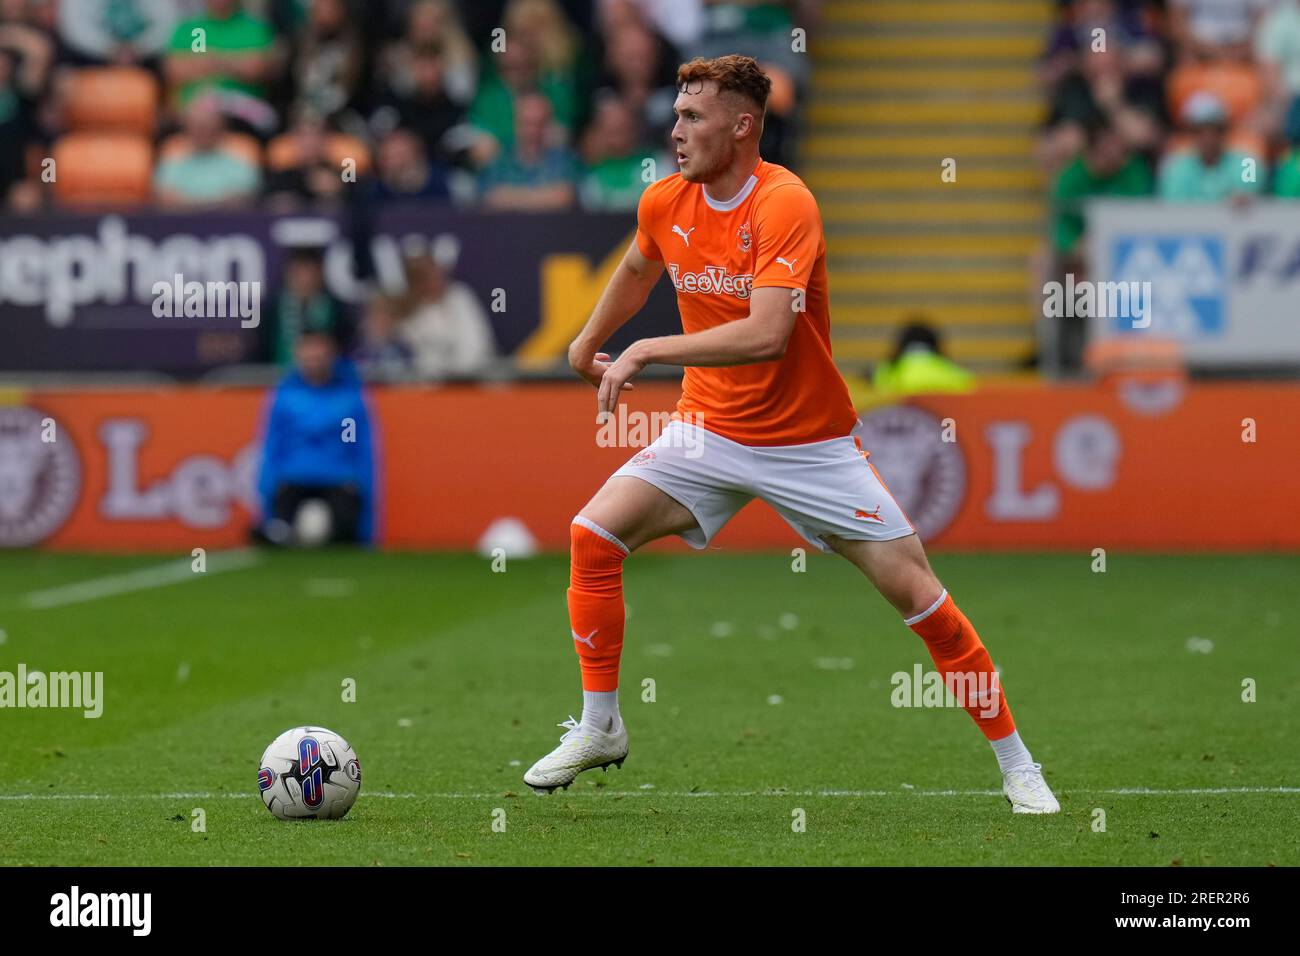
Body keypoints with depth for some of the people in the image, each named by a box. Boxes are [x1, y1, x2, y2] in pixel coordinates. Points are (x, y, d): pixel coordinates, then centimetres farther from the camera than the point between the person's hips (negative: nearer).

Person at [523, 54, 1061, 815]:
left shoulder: (786, 204, -22)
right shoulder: (665, 203, -2)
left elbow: (765, 336, -34)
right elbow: (638, 271, 23)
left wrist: (648, 351, -32)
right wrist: (588, 345, 33)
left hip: (811, 441, -5)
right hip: (712, 430, 5)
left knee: (917, 592, -7)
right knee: (593, 536, -13)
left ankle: (1017, 765, 6)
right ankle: (600, 728, 3)